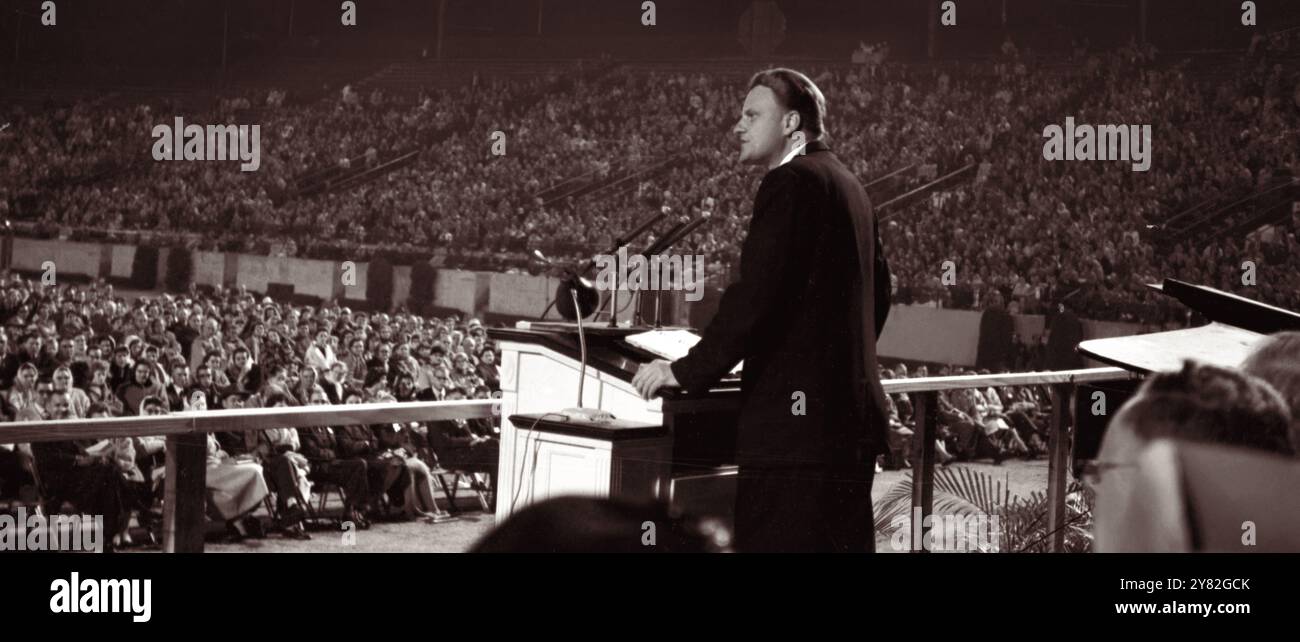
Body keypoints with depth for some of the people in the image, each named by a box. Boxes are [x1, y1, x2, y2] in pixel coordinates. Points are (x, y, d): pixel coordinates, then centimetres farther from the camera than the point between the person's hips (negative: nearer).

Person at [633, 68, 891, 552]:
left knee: (774, 543, -9)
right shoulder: (846, 185, 17)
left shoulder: (790, 183, -11)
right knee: (844, 543, 11)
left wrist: (688, 371, -12)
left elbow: (755, 296, -18)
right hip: (854, 410, 10)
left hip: (796, 416, -10)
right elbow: (877, 292, 24)